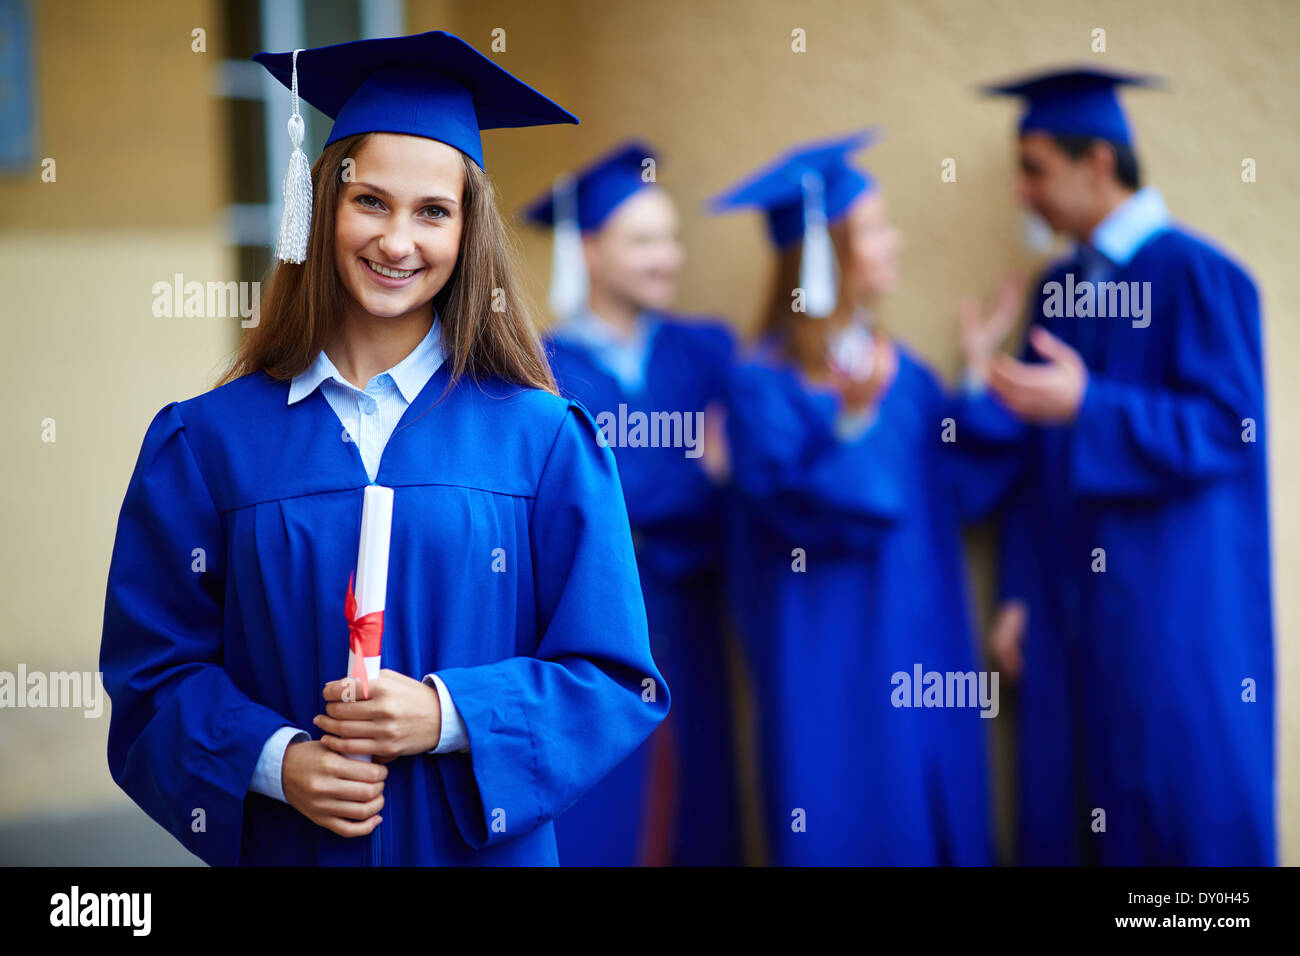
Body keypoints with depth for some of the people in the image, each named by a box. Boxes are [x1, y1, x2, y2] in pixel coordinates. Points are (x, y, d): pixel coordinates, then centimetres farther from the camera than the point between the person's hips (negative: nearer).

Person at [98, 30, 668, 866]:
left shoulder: (543, 442, -4)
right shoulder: (208, 442, -2)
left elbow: (616, 679, -4)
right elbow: (153, 671, -1)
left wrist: (448, 716, -18)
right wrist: (275, 760, -17)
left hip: (483, 846, 0)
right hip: (286, 841, 0)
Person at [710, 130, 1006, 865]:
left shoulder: (901, 370, 8)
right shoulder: (764, 387, -11)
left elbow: (959, 492, 5)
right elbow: (802, 517, -20)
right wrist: (854, 426, -32)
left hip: (925, 656, 6)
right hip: (834, 661, -6)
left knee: (940, 828, 10)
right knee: (849, 832, 0)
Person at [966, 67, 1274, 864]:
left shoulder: (1197, 277, -10)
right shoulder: (1057, 289, 12)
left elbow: (1226, 428, -17)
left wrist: (1087, 407, -24)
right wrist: (1022, 592, 8)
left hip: (1173, 613, -7)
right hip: (1070, 607, 7)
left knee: (1189, 820, 0)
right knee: (1075, 814, 9)